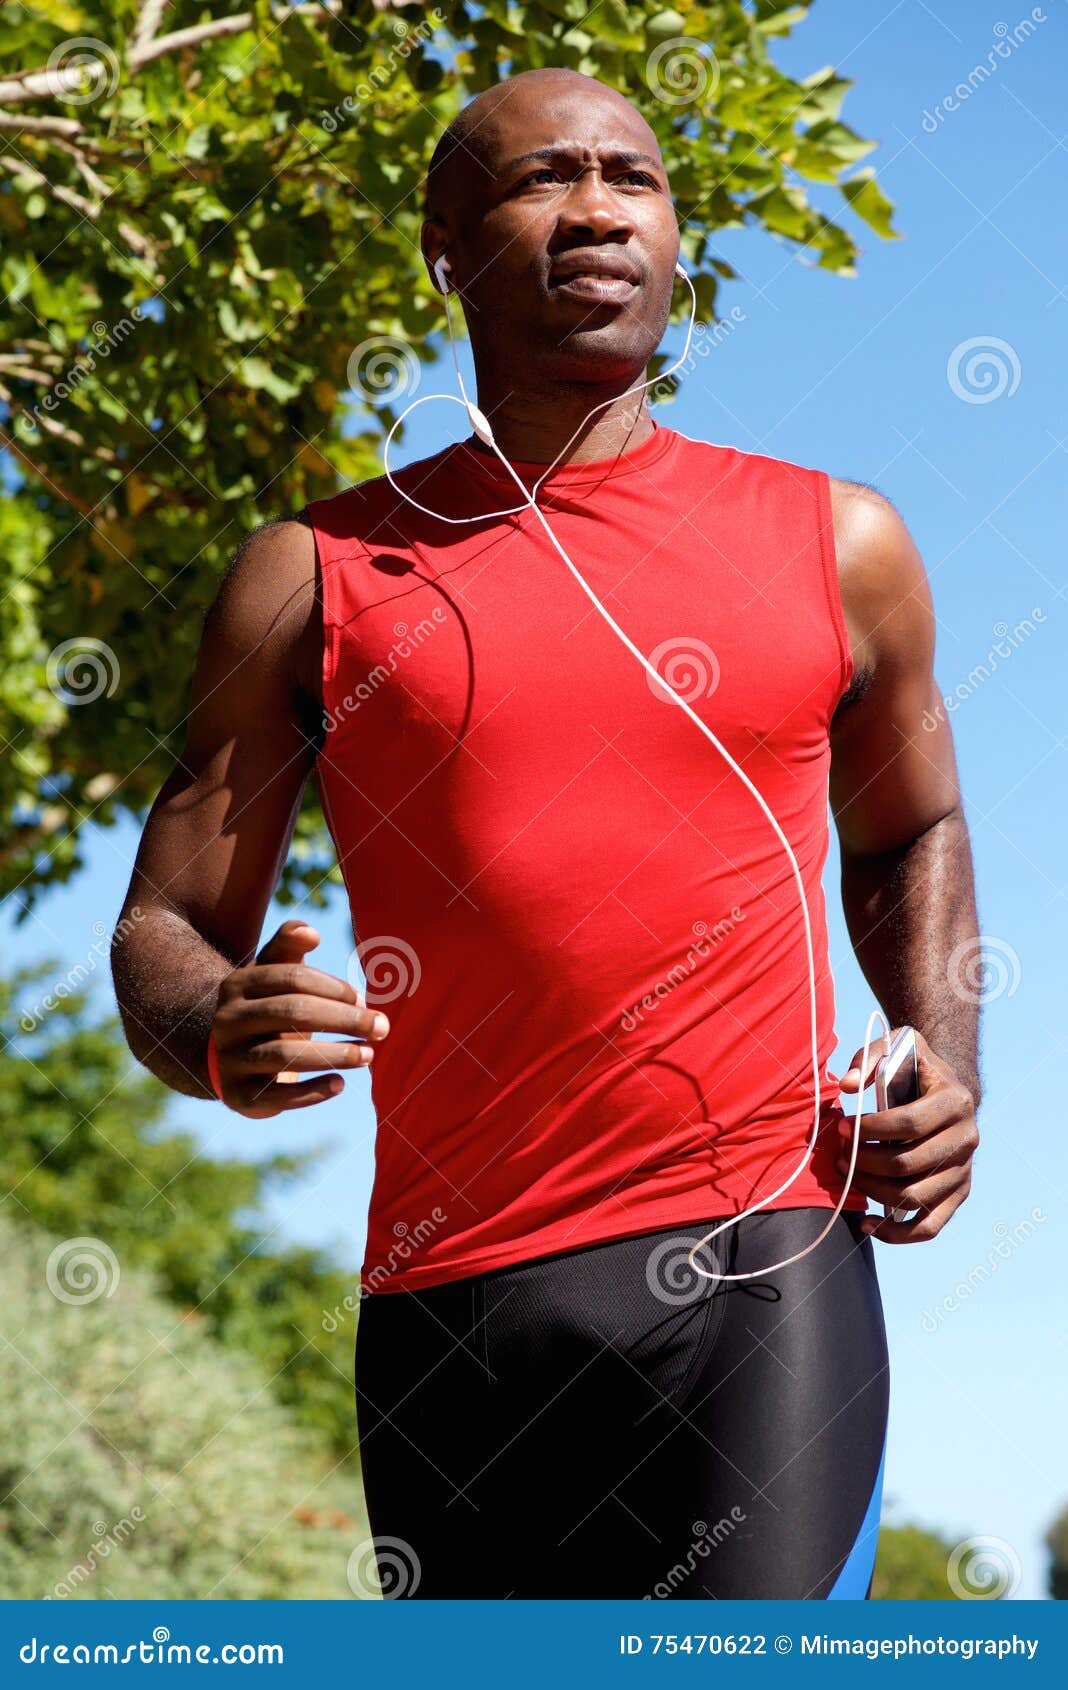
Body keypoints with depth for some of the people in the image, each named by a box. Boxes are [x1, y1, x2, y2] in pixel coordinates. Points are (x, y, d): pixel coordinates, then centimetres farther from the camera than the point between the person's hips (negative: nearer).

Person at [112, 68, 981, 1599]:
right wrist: (225, 1040, -16)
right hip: (453, 1289, 1)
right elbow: (164, 932, 8)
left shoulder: (838, 543, 11)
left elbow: (909, 831, 27)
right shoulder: (316, 576, 7)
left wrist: (944, 1060, 9)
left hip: (767, 1259, 0)